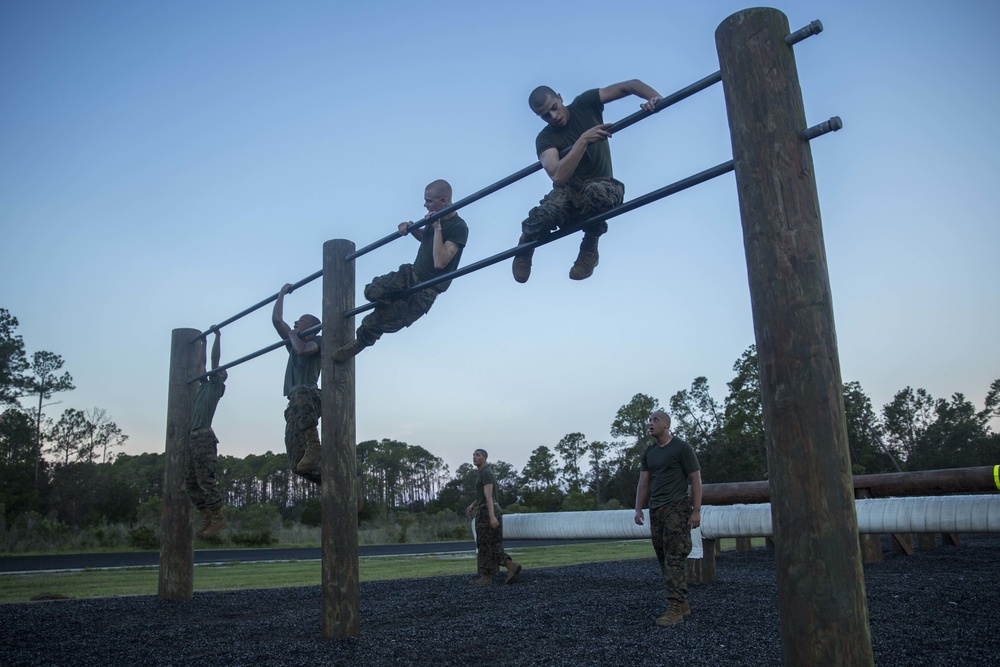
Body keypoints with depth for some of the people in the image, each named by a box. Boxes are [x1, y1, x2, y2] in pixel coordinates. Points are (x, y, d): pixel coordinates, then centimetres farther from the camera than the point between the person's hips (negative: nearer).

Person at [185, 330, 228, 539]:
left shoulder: (217, 386, 3)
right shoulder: (205, 385, 23)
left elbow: (215, 360, -2)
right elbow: (201, 364, 32)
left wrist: (217, 336, -1)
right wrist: (201, 342, 38)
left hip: (204, 437, -9)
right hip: (193, 437, 9)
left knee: (206, 479, -12)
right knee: (191, 482, 7)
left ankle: (218, 517, -7)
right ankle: (207, 518, 11)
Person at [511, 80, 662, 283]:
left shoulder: (585, 105, 1)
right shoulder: (546, 139, -5)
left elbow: (630, 85, -2)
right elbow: (558, 176, -24)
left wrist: (655, 97, -21)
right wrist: (583, 140, -29)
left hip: (602, 185, 1)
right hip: (568, 190, -1)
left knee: (594, 191, -40)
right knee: (545, 213, -37)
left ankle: (590, 248, -11)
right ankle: (525, 247, 1)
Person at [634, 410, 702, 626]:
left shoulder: (681, 448, -3)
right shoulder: (648, 452, 15)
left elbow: (696, 479, -5)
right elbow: (643, 482, 13)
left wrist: (696, 511, -11)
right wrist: (638, 509, 2)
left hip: (677, 509, -6)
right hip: (656, 511, 7)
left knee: (675, 558, -10)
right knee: (664, 559, 5)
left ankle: (675, 608, -11)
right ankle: (682, 604, 13)